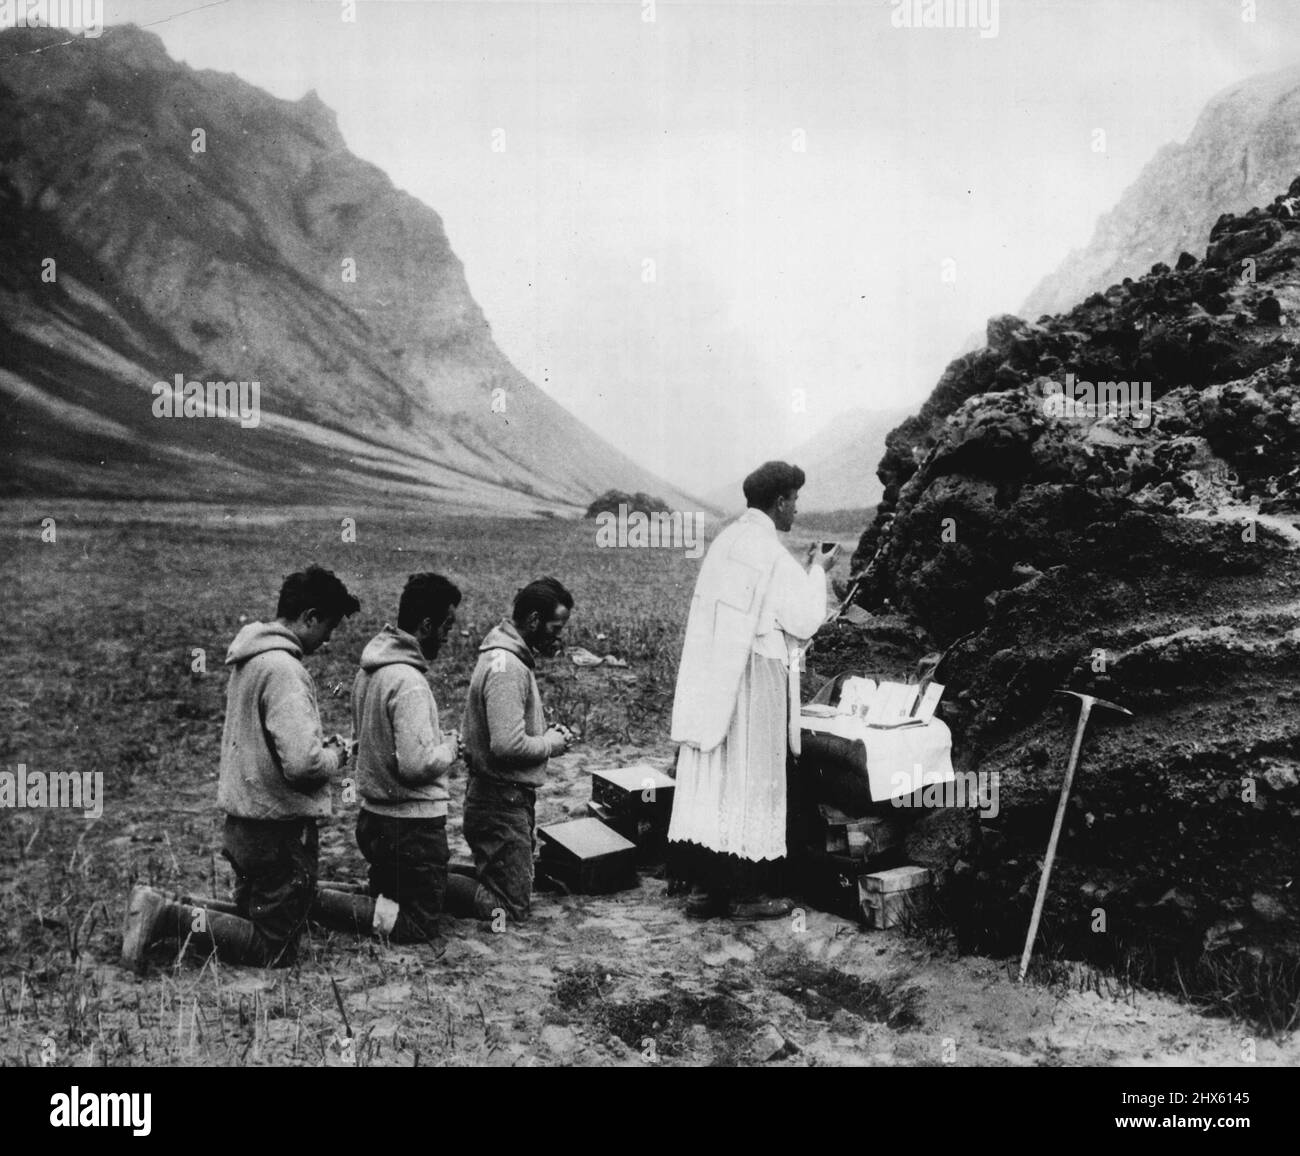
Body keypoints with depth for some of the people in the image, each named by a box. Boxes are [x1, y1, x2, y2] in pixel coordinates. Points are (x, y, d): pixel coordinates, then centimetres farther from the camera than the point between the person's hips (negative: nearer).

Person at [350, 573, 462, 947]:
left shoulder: (369, 669, 5)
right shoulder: (409, 683, -24)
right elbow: (417, 764, -27)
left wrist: (436, 737, 10)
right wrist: (450, 746, -8)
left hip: (373, 817, 9)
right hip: (414, 826, -9)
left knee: (387, 904, 26)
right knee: (415, 931, 4)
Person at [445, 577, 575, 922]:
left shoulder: (512, 658, 11)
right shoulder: (506, 667, -22)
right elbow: (507, 745, -28)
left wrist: (545, 732, 5)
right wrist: (551, 745, -12)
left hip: (511, 797, 10)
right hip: (502, 801, -10)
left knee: (505, 881, 19)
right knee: (510, 907, -5)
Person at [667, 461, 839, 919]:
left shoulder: (725, 541, 8)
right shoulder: (772, 554, -16)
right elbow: (805, 620, -11)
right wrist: (818, 571, 1)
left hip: (710, 675, 7)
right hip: (755, 679, -7)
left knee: (709, 777, 10)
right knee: (752, 780, 2)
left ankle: (702, 885, 15)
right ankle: (746, 892, 10)